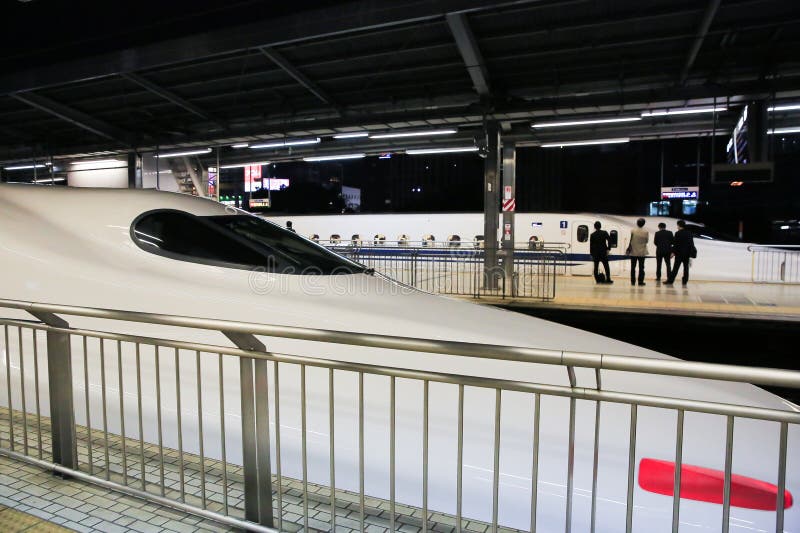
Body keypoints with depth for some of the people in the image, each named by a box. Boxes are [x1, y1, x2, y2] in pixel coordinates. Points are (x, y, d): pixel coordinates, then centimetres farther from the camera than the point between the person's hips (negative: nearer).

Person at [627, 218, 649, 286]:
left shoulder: (633, 231, -8)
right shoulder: (646, 232, -4)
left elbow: (630, 241, -7)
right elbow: (647, 241, 3)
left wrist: (628, 249, 1)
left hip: (633, 252, 0)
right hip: (642, 252, 0)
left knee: (633, 267, 6)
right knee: (641, 267, 5)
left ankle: (633, 281, 5)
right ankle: (640, 281, 3)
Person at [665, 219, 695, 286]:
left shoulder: (678, 233, -10)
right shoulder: (689, 233, 7)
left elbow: (675, 244, -12)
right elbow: (691, 243, 10)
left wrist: (673, 252, -7)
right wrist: (691, 252, 17)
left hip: (679, 253, -5)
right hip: (687, 253, 5)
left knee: (675, 268, -3)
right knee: (686, 267, 8)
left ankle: (670, 281, -3)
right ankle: (685, 281, 8)